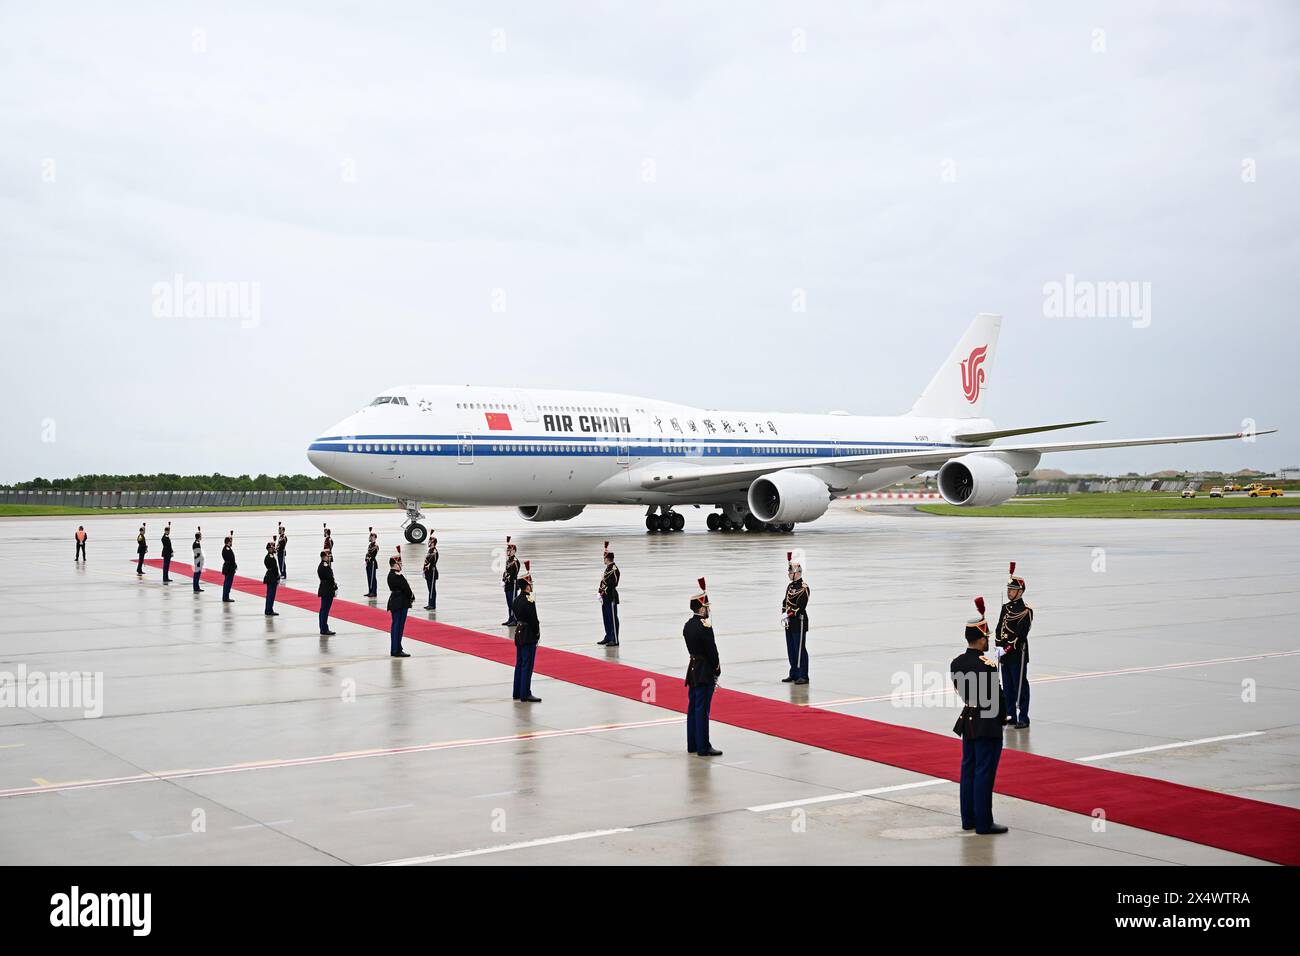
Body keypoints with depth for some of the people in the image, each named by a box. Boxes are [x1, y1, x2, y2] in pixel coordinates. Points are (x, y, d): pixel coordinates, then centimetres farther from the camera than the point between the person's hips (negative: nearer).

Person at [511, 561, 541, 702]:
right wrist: (537, 635, -7)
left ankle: (517, 693, 21)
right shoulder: (529, 601, -19)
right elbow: (534, 620, -18)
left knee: (519, 664, 14)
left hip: (519, 635, 9)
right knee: (527, 665, -4)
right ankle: (525, 695, -2)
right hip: (529, 637, -9)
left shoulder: (516, 599, 8)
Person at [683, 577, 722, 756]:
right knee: (702, 709, -5)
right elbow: (712, 651, -17)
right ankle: (703, 747, -2)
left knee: (693, 708, 13)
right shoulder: (705, 627, -19)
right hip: (705, 673, -9)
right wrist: (717, 670, -2)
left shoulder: (688, 625, 8)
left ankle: (692, 745, 19)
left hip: (693, 672, 9)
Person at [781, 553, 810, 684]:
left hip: (799, 622, -9)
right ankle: (794, 674, 21)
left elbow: (800, 606, -20)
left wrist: (788, 614, -21)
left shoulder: (804, 588, -13)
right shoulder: (790, 586, 14)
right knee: (791, 650, 13)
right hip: (789, 623, 9)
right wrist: (783, 615, -2)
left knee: (800, 649, -5)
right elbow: (785, 602, 13)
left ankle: (803, 676, -1)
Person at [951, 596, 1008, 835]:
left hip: (967, 721, 7)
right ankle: (983, 823, 4)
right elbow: (998, 697, -15)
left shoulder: (956, 662, 0)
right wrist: (1001, 717, 3)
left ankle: (968, 819, 22)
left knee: (968, 769, 14)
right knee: (984, 773, -1)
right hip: (988, 725, -7)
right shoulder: (987, 666, -21)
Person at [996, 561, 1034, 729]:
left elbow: (1021, 633, -16)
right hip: (1004, 655, 7)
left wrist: (1007, 648, -19)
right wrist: (999, 646, -2)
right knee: (1007, 686, 12)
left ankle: (1023, 718, 3)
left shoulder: (1026, 611, -10)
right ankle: (1011, 715, 21)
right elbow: (999, 628, 11)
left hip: (1018, 655, -7)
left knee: (1020, 687, -2)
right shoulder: (1005, 608, 12)